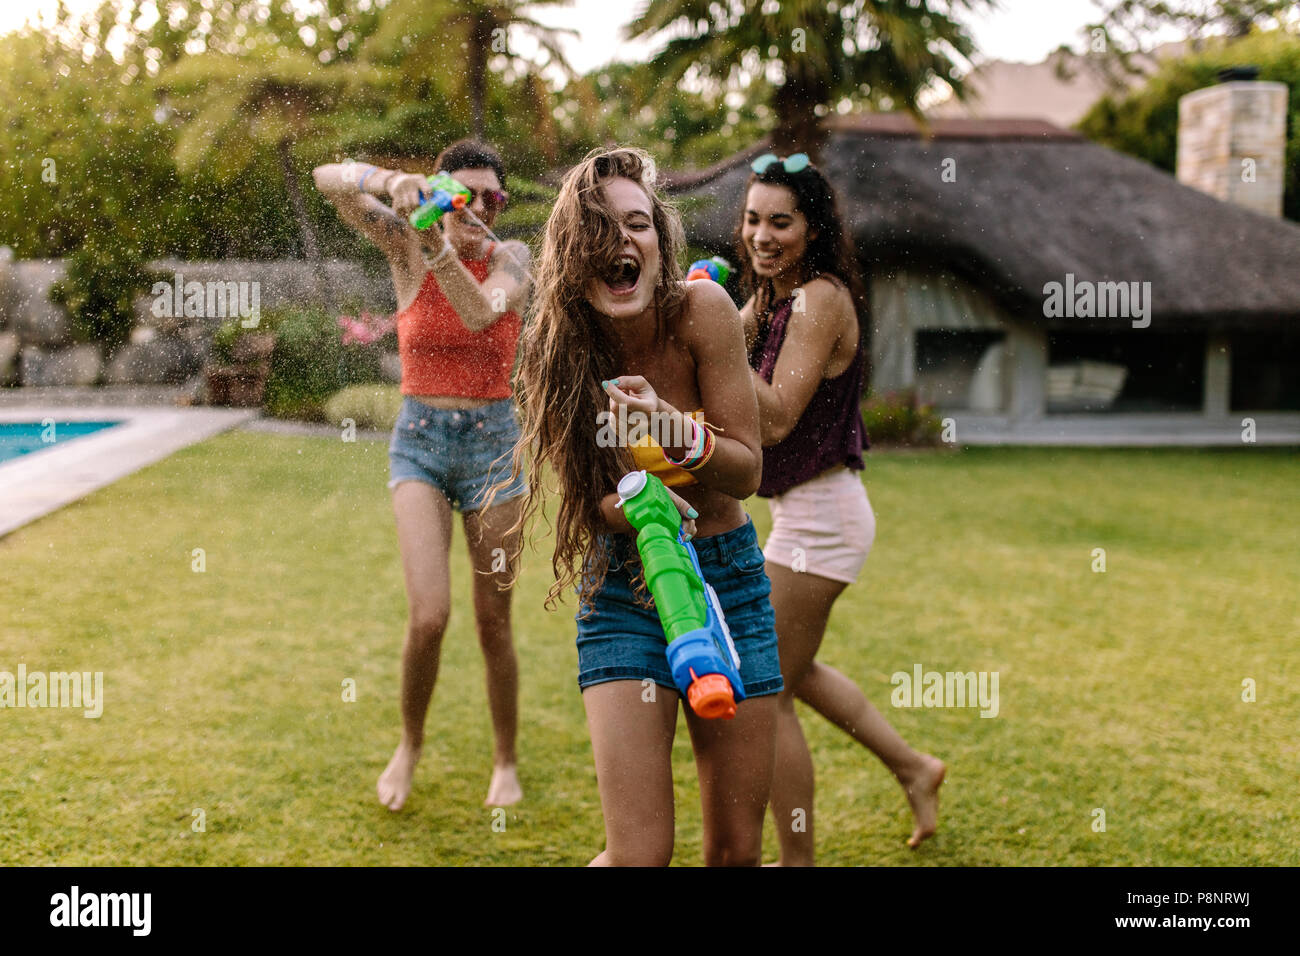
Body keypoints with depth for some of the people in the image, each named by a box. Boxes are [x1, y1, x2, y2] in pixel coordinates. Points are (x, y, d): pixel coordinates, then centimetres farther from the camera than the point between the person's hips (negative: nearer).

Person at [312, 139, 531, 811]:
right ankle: (410, 744, 14)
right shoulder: (407, 245, -2)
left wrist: (439, 247, -37)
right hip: (420, 440, -1)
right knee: (429, 614, -14)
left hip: (493, 442, 1)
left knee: (494, 623, 6)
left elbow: (482, 311, -23)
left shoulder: (511, 259, -1)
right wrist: (392, 182, -31)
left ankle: (506, 761, 27)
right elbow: (328, 180, -13)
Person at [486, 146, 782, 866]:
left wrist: (674, 429, -31)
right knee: (638, 854, -8)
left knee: (736, 851, 5)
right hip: (623, 587, -1)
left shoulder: (703, 309, -16)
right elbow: (586, 493, -7)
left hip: (728, 577, 1)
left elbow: (748, 468, -11)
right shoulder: (555, 350, -13)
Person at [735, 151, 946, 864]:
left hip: (818, 518, -10)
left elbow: (774, 419, -25)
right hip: (805, 513, 10)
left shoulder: (819, 299, -18)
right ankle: (913, 768, 39)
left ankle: (797, 861, 14)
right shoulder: (770, 298, 8)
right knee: (790, 668, 26)